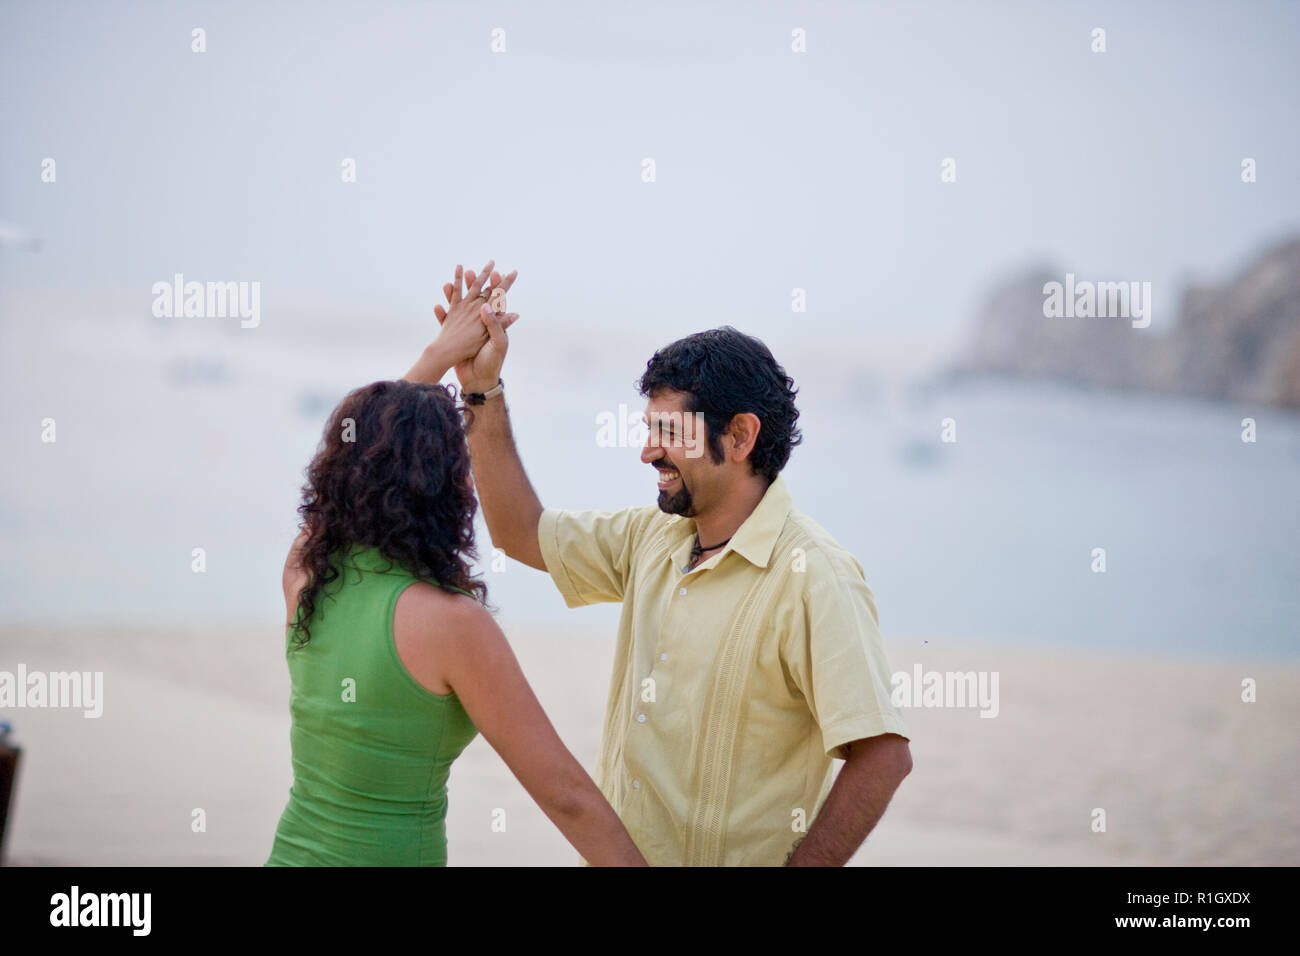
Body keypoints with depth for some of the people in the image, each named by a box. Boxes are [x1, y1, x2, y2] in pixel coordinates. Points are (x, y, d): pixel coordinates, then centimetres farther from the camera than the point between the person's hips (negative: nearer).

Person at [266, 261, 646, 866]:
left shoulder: (305, 573, 1)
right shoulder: (449, 620, -17)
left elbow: (359, 452, 23)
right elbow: (565, 795, -14)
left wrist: (441, 355, 29)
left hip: (293, 850, 6)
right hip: (393, 854, -6)